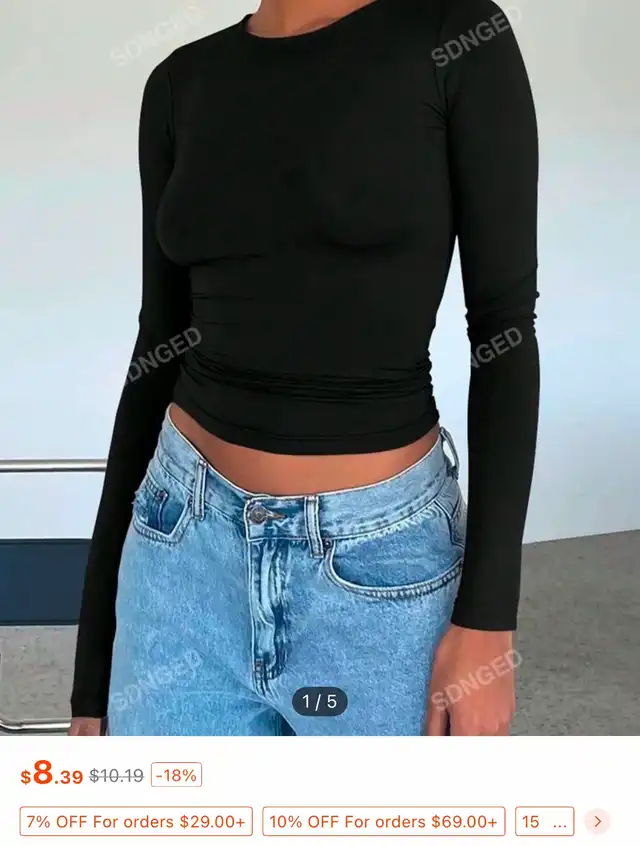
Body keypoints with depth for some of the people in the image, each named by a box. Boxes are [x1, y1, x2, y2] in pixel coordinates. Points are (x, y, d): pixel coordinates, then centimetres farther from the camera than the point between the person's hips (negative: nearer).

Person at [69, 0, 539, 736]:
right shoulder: (183, 85, 5)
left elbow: (505, 330, -7)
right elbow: (161, 346, 7)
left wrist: (488, 616, -11)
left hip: (380, 550, -3)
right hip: (189, 543, 4)